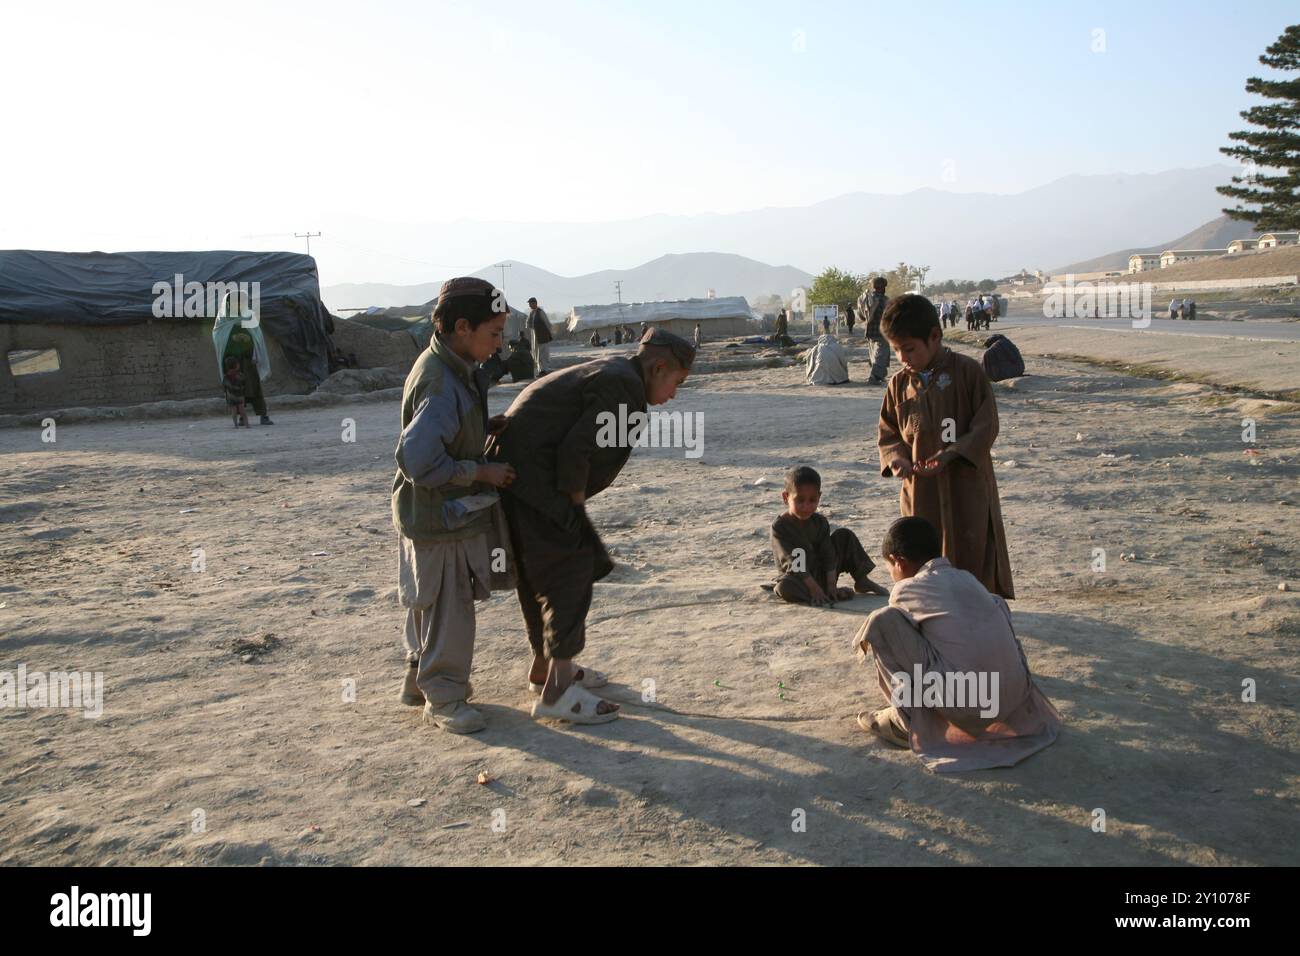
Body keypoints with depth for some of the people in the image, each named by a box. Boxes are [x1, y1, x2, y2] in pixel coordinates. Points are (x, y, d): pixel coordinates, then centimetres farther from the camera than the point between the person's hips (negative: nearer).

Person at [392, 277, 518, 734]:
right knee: (448, 610, 3)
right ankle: (443, 699, 18)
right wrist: (481, 472, -24)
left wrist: (486, 426, 1)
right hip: (440, 519, -10)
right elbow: (416, 459, -33)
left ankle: (419, 681, 39)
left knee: (430, 605, 23)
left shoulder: (449, 369, 4)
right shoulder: (441, 386, -27)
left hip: (436, 513, 10)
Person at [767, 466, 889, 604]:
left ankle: (861, 582, 4)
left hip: (822, 576, 5)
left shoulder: (820, 522, -1)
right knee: (785, 587, -40)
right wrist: (815, 589, -29)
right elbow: (793, 563, -23)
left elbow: (828, 555, -6)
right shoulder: (779, 527, -17)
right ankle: (838, 595, -30)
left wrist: (831, 585, -19)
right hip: (796, 579, -5)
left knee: (844, 535, -2)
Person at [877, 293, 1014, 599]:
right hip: (920, 493, 4)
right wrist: (895, 458, -9)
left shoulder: (967, 371, -7)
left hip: (967, 489, -4)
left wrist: (951, 453, -21)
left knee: (973, 563, 3)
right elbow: (887, 432, 12)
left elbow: (986, 426, -8)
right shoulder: (899, 383, 6)